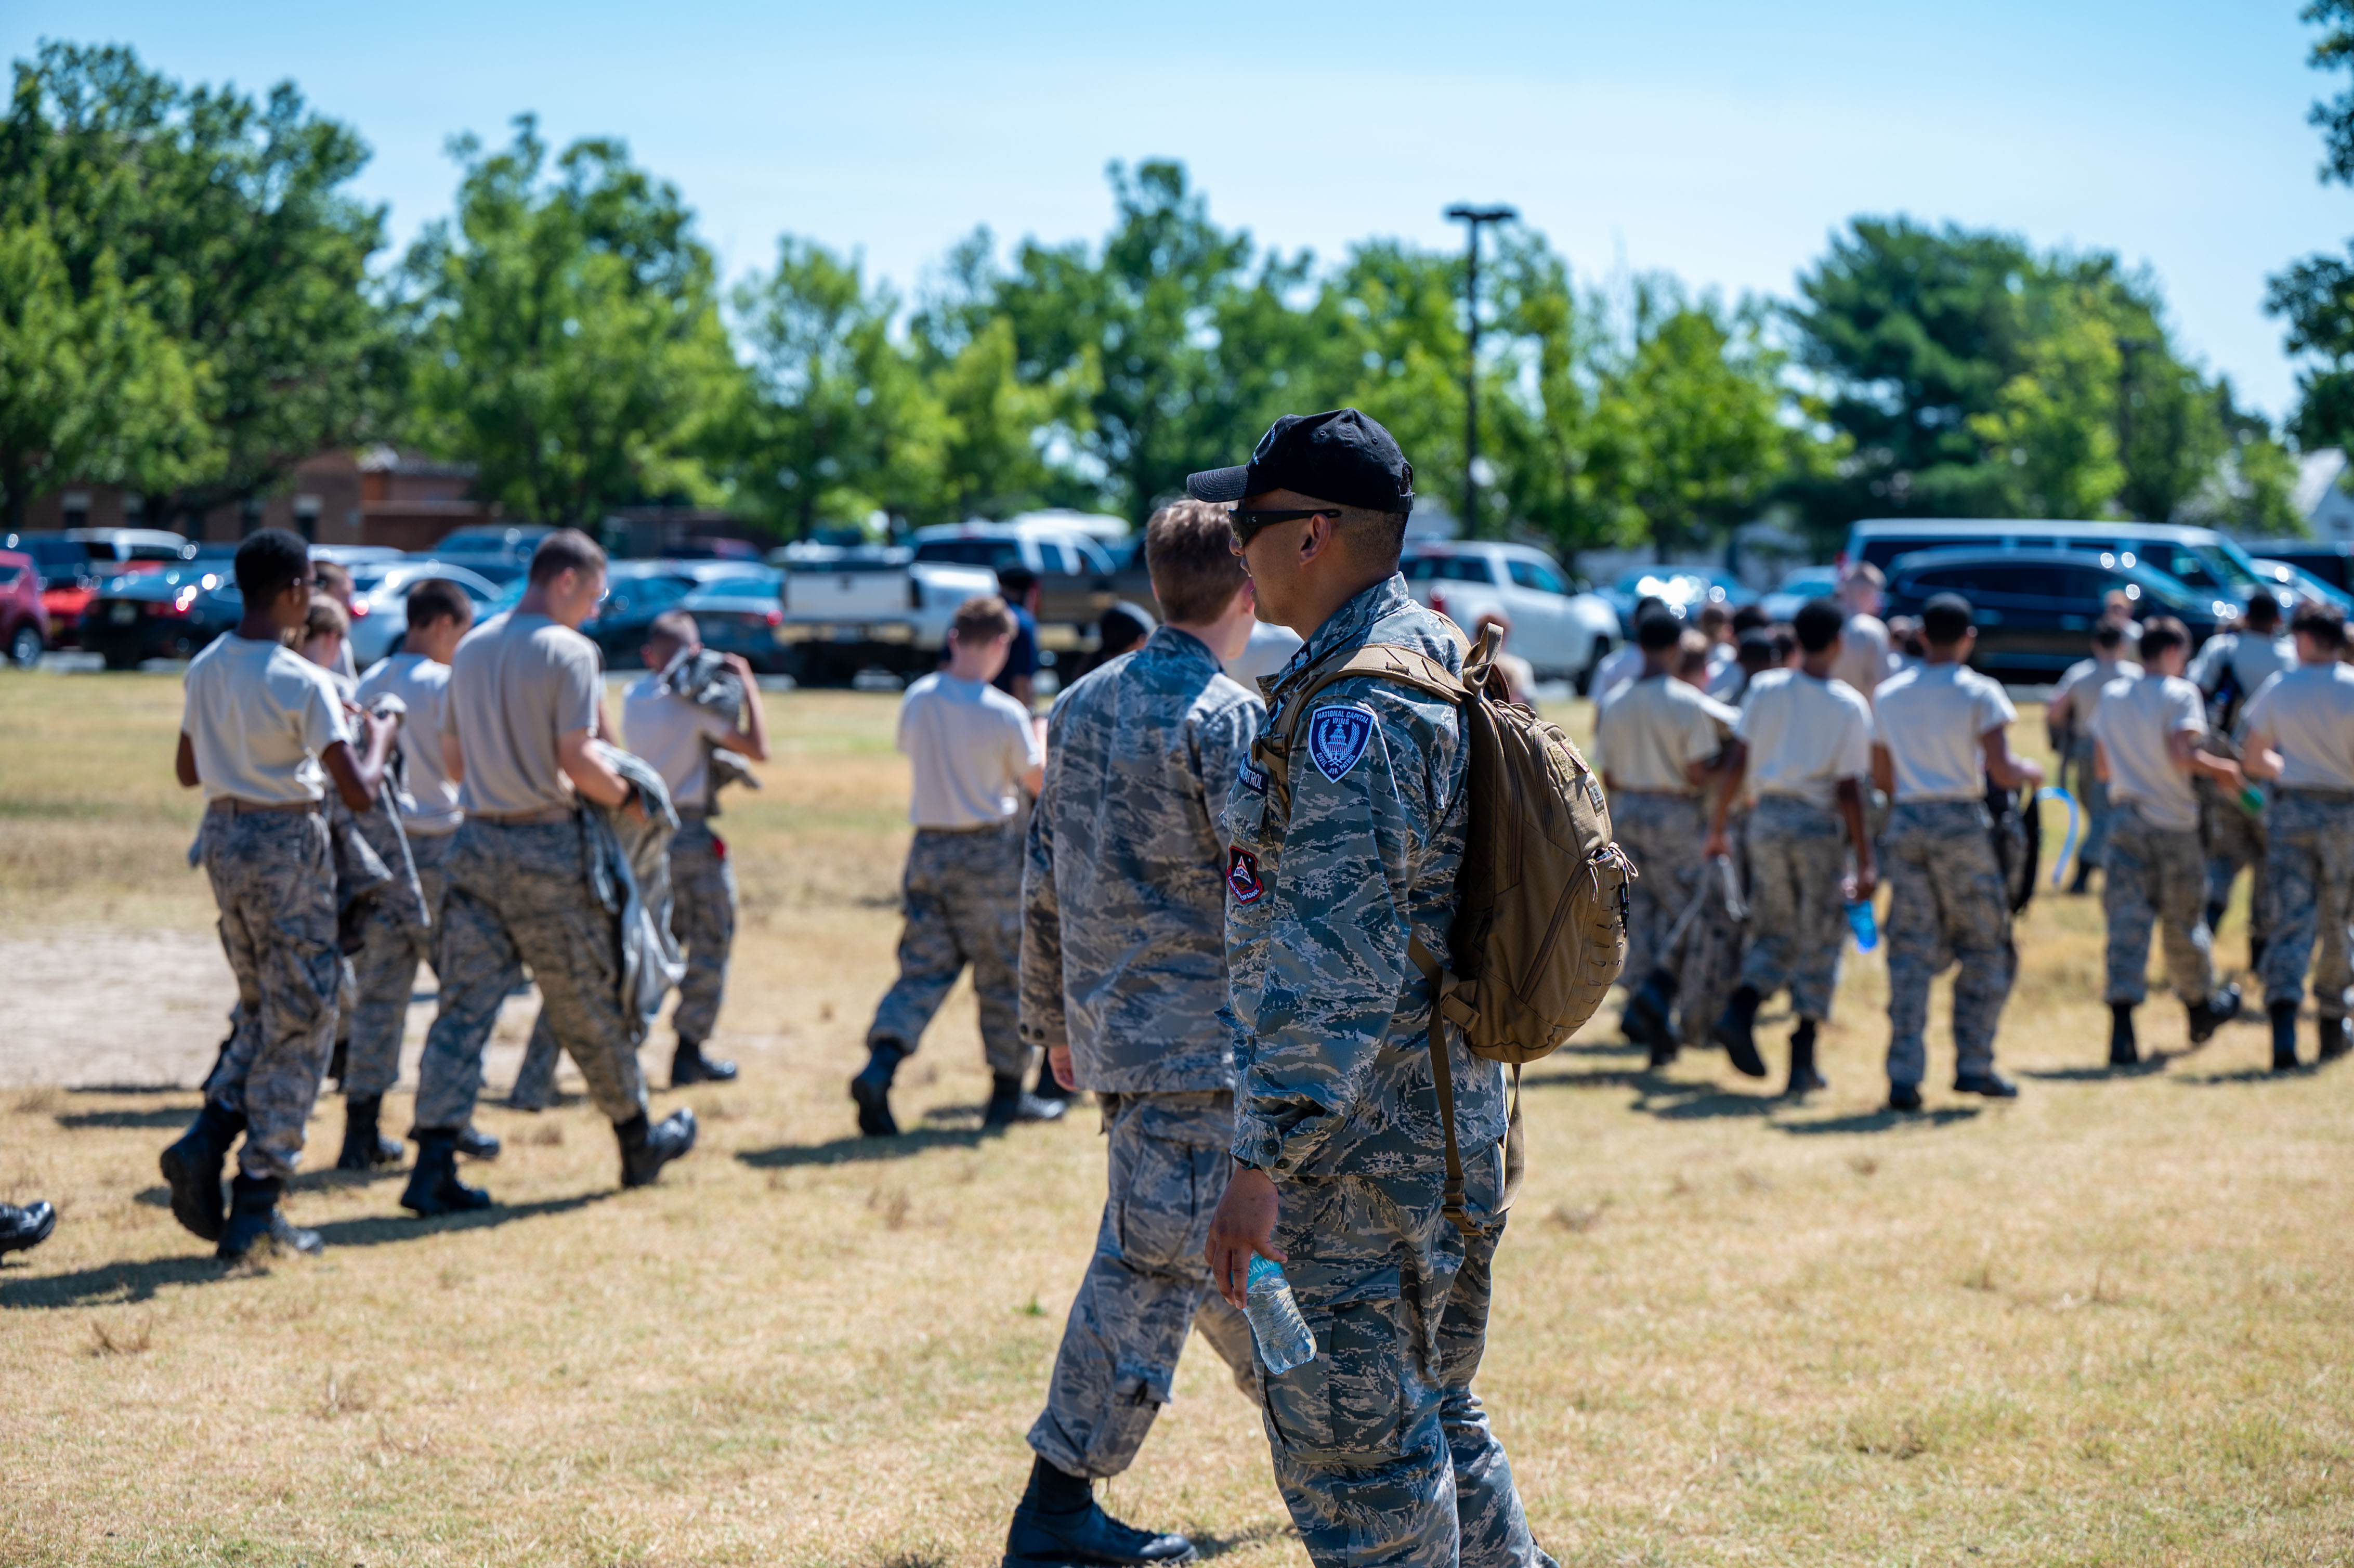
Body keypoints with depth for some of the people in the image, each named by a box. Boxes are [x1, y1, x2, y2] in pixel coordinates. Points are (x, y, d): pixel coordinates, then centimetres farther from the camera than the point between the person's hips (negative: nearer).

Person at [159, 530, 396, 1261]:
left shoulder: (205, 669, 4)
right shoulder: (302, 681, -17)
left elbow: (187, 771, 16)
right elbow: (358, 791, -19)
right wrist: (376, 740, 0)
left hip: (223, 838, 7)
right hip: (287, 843, -7)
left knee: (261, 1013, 21)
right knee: (298, 1028, 2)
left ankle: (205, 1141, 1)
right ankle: (255, 1208, 2)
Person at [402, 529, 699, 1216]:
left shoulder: (471, 649, 11)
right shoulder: (569, 651, -10)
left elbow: (452, 760, 15)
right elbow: (576, 759, -16)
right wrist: (624, 796, -1)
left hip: (477, 842, 6)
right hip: (547, 848, -5)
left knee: (464, 1005, 2)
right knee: (588, 1004, 8)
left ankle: (434, 1165, -7)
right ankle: (638, 1140, 25)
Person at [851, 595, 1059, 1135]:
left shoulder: (917, 700, -3)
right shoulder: (1005, 714, -16)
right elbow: (1038, 781, -2)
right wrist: (1040, 742, 17)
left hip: (929, 849, 4)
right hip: (989, 852, -4)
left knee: (923, 970, 8)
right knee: (1004, 974, 9)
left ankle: (879, 1067, -12)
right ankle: (1008, 1093, 17)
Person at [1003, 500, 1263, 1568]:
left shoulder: (1081, 706, 10)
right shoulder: (1225, 718, -14)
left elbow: (1044, 884, 15)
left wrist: (1053, 1019, 22)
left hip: (1112, 1027, 9)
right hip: (1200, 1039, -9)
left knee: (1220, 1247, 20)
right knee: (1157, 1261, -3)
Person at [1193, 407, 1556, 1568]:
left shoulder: (1357, 710, -20)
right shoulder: (1434, 654, 11)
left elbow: (1340, 962, -27)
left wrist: (1261, 1164, -27)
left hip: (1357, 1154, -10)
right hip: (1445, 1125, 10)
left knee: (1354, 1463, -2)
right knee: (1432, 1423, 20)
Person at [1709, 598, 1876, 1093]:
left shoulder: (1765, 689, 1)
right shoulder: (1850, 705, -7)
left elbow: (1737, 759, 1)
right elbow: (1849, 789, -9)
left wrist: (1719, 820, 11)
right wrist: (1864, 862, -5)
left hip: (1768, 815, 3)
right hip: (1819, 824, -3)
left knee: (1773, 933, 16)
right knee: (1819, 943, 5)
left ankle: (1739, 1013, -9)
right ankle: (1802, 1060, 3)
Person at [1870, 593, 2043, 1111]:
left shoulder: (1888, 695, 10)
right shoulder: (1979, 692, -4)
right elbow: (2002, 771, -11)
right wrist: (2030, 771, 10)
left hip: (1905, 820, 4)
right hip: (1962, 823, -4)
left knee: (1910, 953, 4)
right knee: (1984, 949, 10)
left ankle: (1904, 1077, -3)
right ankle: (1973, 1065, 7)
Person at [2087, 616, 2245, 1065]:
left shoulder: (2111, 696, 8)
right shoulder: (2180, 694, -8)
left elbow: (2101, 768, 10)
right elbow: (2181, 754, -21)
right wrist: (2218, 768, -4)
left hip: (2125, 820, 3)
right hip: (2173, 822, -3)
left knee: (2127, 924, -4)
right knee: (2184, 923, 14)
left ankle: (2122, 1025, -19)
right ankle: (2201, 1008, 34)